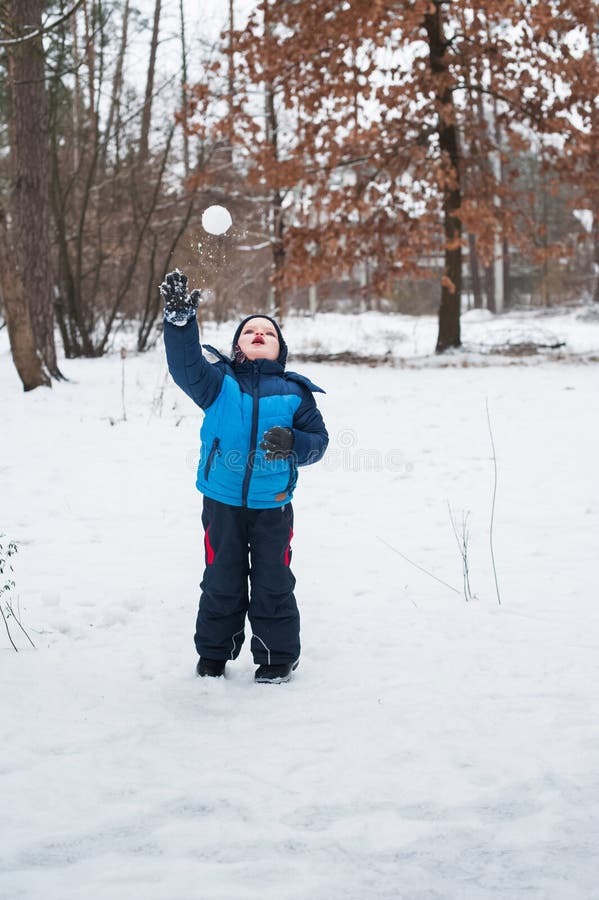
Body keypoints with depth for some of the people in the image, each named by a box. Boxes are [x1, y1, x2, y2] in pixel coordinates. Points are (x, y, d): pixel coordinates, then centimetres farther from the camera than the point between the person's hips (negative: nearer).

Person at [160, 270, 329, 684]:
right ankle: (214, 652, 26)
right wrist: (181, 319, -33)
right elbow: (186, 366, -18)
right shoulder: (219, 382, 0)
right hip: (222, 502, 0)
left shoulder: (294, 392, 2)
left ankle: (278, 655, 21)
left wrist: (291, 442, -20)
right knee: (221, 582, 11)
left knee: (272, 583, 6)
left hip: (272, 506, 0)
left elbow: (318, 439, 2)